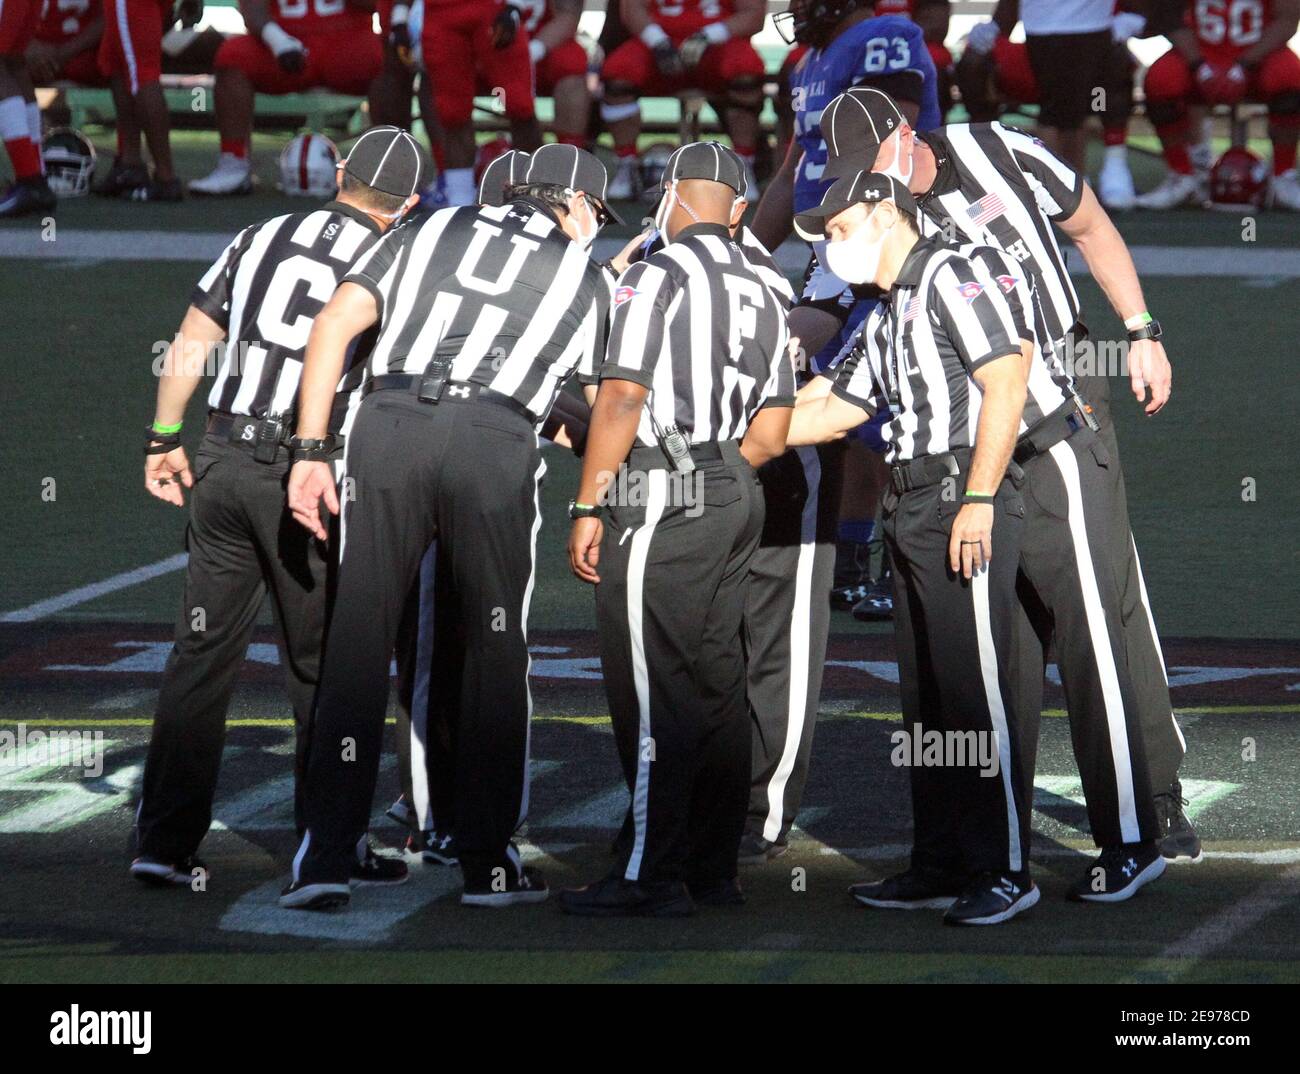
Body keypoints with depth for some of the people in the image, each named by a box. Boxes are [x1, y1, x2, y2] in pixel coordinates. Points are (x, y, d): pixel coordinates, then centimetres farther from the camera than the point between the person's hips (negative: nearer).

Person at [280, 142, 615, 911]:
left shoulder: (433, 231, 23)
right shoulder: (586, 278, 21)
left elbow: (336, 323, 12)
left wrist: (311, 453, 9)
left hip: (389, 423, 1)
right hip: (498, 441, -1)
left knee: (358, 642, 3)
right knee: (496, 648, 11)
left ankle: (326, 858, 0)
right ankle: (489, 863, 13)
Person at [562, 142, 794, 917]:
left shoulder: (658, 277, -8)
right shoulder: (764, 295, 13)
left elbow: (622, 397, -14)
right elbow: (772, 433, 13)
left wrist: (590, 507, -11)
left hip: (661, 504, -7)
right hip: (736, 501, 7)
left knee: (653, 697, -6)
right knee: (718, 688, 11)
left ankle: (653, 875, -7)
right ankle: (716, 868, 15)